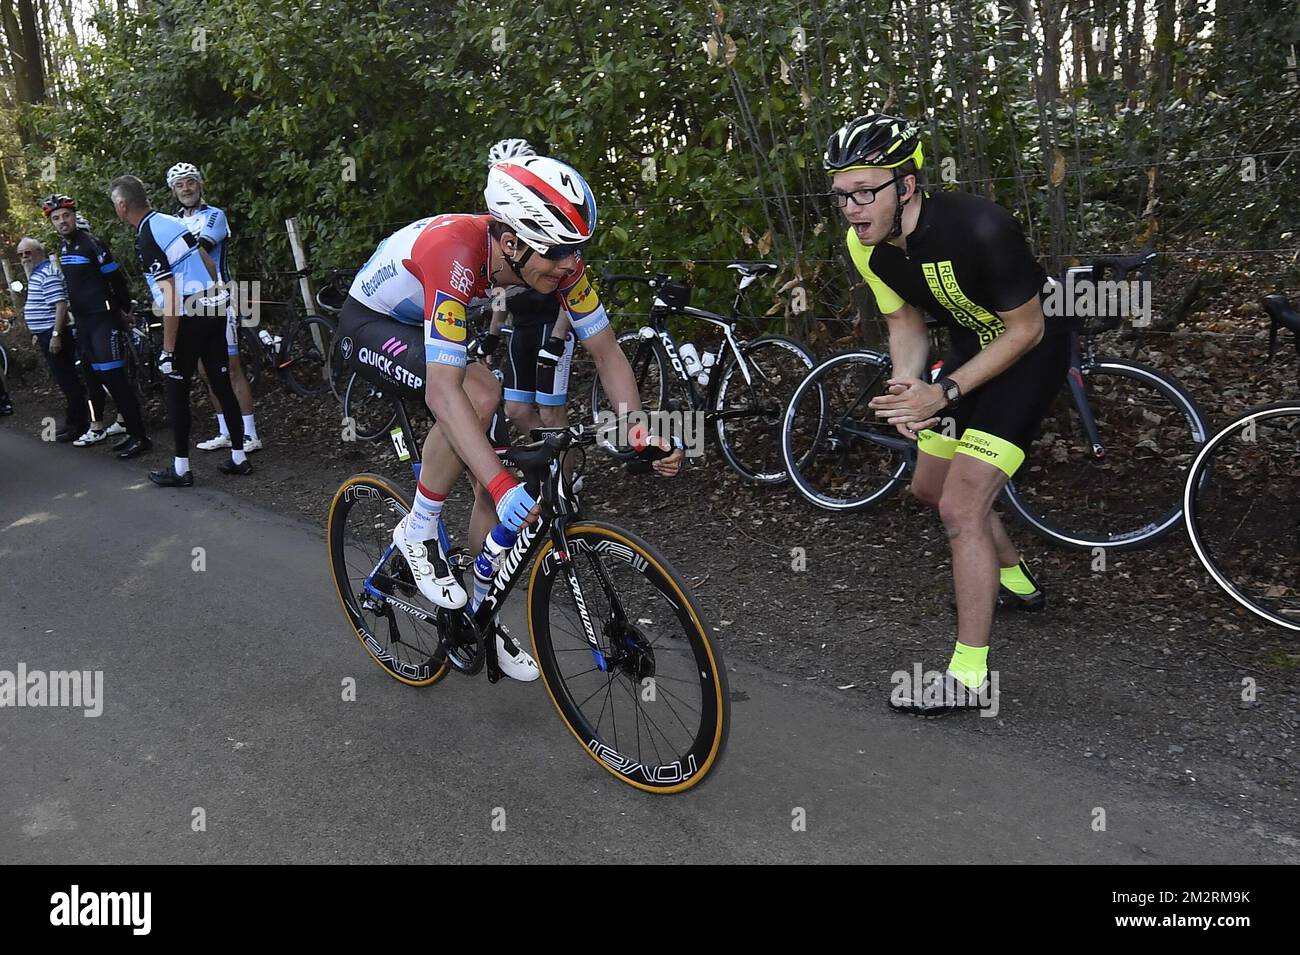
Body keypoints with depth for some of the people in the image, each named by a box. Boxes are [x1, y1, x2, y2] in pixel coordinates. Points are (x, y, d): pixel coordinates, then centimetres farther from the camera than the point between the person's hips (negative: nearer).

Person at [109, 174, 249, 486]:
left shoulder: (146, 239, -15)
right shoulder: (172, 221, 9)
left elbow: (171, 298, -20)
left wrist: (168, 349, -16)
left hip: (190, 317, -8)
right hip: (215, 309, 8)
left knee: (176, 390, 3)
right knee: (222, 384, 11)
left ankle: (181, 468, 8)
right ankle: (239, 457, 16)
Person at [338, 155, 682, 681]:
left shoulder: (556, 257, -22)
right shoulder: (455, 254, -41)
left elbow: (606, 350, -15)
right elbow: (442, 392, -47)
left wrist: (638, 429, -30)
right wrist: (502, 486, -54)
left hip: (430, 325, 6)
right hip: (369, 323, -6)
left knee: (494, 463, -3)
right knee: (479, 395, -35)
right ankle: (418, 532, -13)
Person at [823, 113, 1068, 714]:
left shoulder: (978, 227, -34)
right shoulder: (865, 244, -13)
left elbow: (1026, 329, -22)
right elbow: (904, 322, 1)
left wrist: (945, 394, -28)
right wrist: (908, 387, -19)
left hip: (1031, 350, -8)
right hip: (971, 347, 8)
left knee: (961, 507, -16)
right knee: (930, 486, 18)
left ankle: (969, 678, -4)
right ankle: (1016, 580, 44)